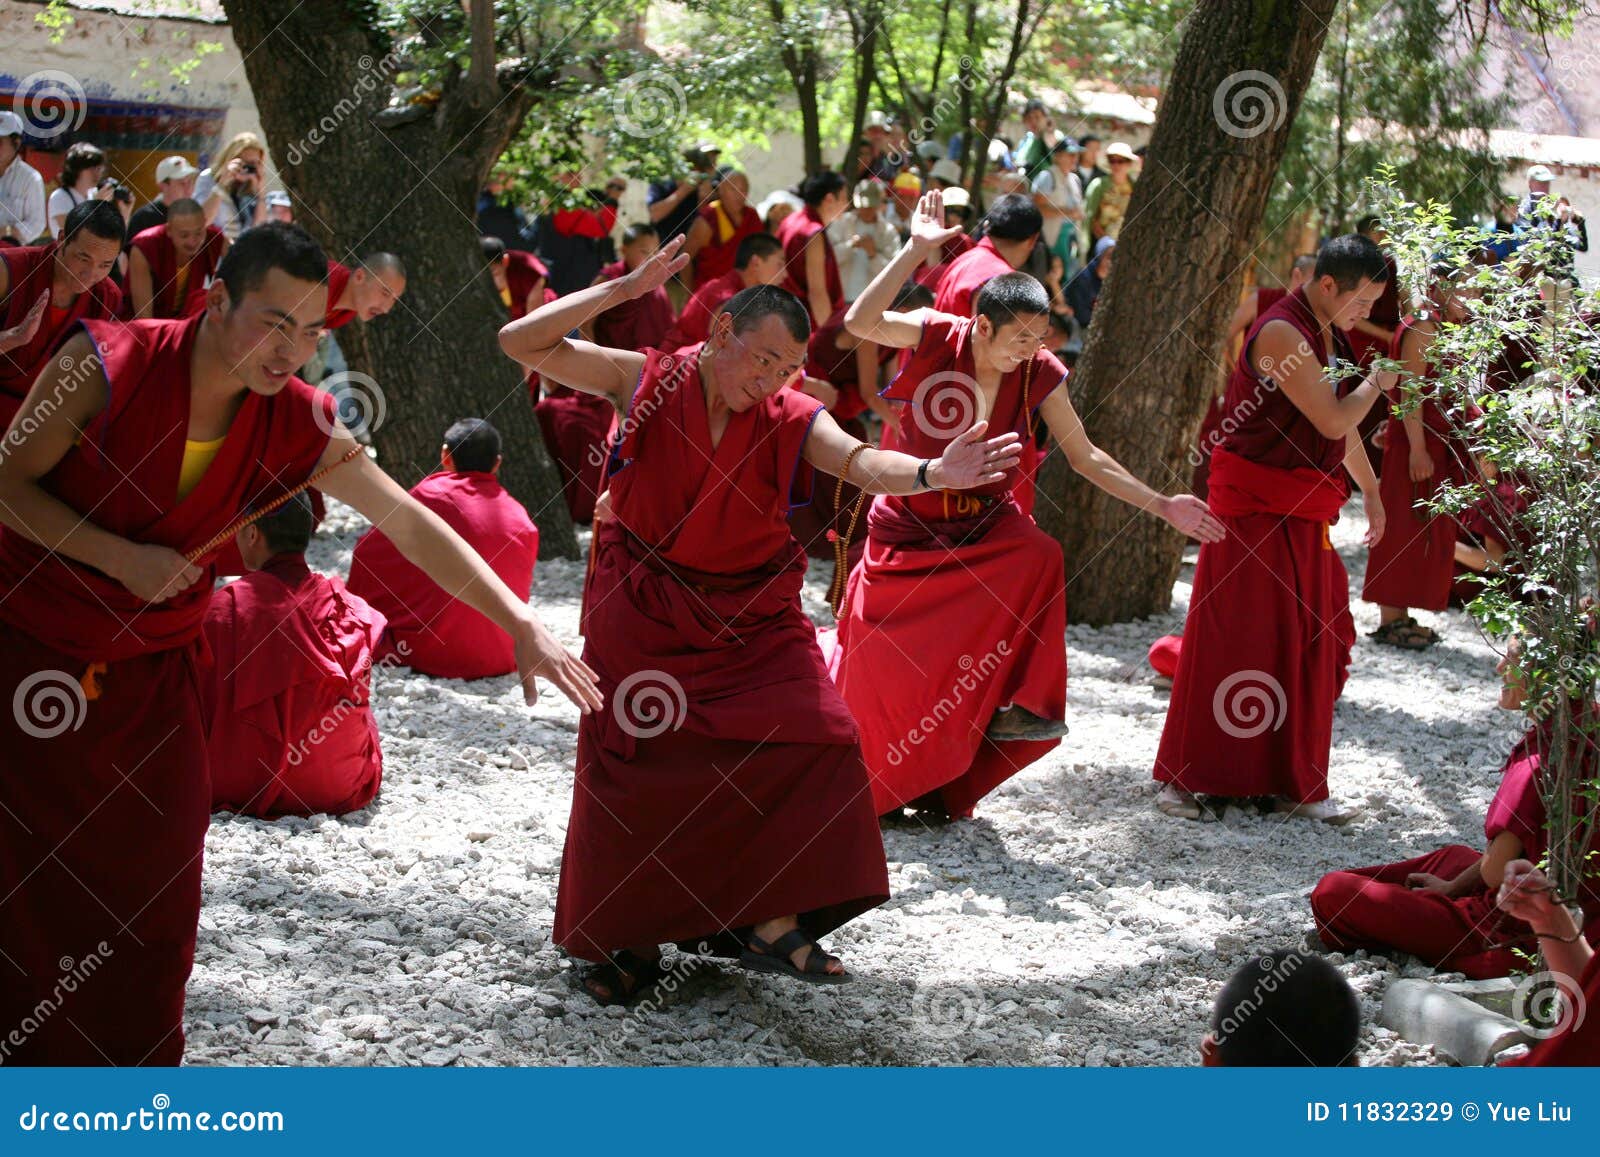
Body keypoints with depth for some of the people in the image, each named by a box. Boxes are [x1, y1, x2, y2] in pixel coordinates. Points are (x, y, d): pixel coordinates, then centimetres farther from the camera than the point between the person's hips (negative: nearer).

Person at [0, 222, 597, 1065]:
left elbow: (412, 526, -9)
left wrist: (524, 629, -16)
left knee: (151, 891, 2)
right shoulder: (105, 364, -20)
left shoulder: (299, 425, -11)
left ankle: (133, 1059, 18)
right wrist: (119, 558, -25)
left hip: (153, 669, 3)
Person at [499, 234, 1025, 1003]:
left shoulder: (792, 420, -7)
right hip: (643, 612, -1)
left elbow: (860, 462, -25)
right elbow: (522, 344, -12)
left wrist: (932, 473, -47)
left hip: (752, 619, 2)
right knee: (634, 763, 1)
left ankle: (767, 922, -1)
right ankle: (628, 938, 19)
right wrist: (623, 291, -21)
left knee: (815, 739, -12)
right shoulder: (644, 382, -9)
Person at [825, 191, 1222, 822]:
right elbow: (860, 322, -36)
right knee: (883, 667, 0)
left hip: (984, 523, 2)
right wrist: (915, 250, -40)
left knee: (1040, 559, -31)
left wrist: (1162, 505, -6)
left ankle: (1012, 708, -19)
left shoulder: (1040, 377, -10)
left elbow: (1086, 457, -1)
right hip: (907, 527, -2)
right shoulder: (936, 338, -18)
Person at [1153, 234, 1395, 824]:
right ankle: (1182, 777, 5)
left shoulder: (1329, 336, 12)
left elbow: (1341, 424, 26)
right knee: (1228, 644, -5)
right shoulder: (1281, 333, -18)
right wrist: (1377, 384, -3)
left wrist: (1370, 490, 30)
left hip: (1303, 518, 9)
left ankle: (1297, 785, 18)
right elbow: (1333, 421, -21)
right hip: (1255, 508, -9)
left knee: (1309, 647, 10)